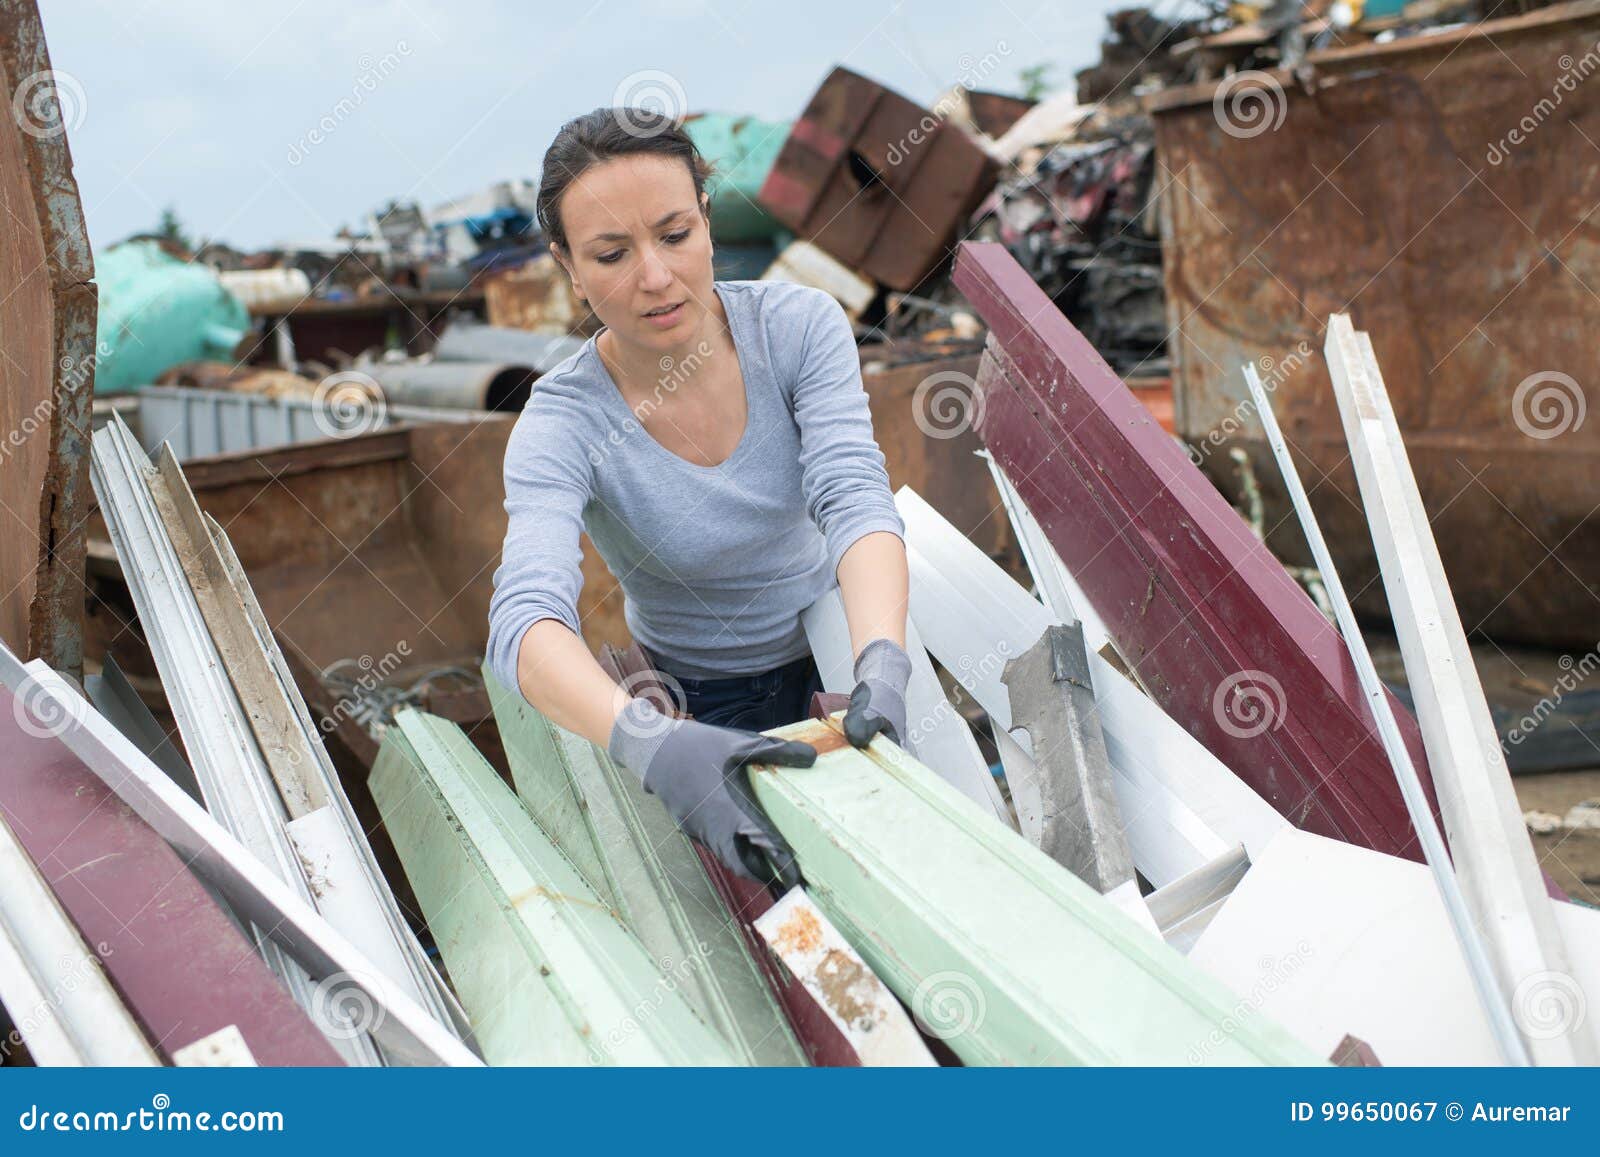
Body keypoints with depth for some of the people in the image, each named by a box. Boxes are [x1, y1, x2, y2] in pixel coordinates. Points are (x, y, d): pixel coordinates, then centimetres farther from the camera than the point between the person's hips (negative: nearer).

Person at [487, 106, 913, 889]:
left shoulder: (798, 325, -19)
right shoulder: (563, 423, -26)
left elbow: (857, 500, -31)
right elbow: (526, 621, -40)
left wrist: (881, 669, -51)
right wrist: (651, 743, -60)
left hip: (833, 646, 2)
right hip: (700, 699, -2)